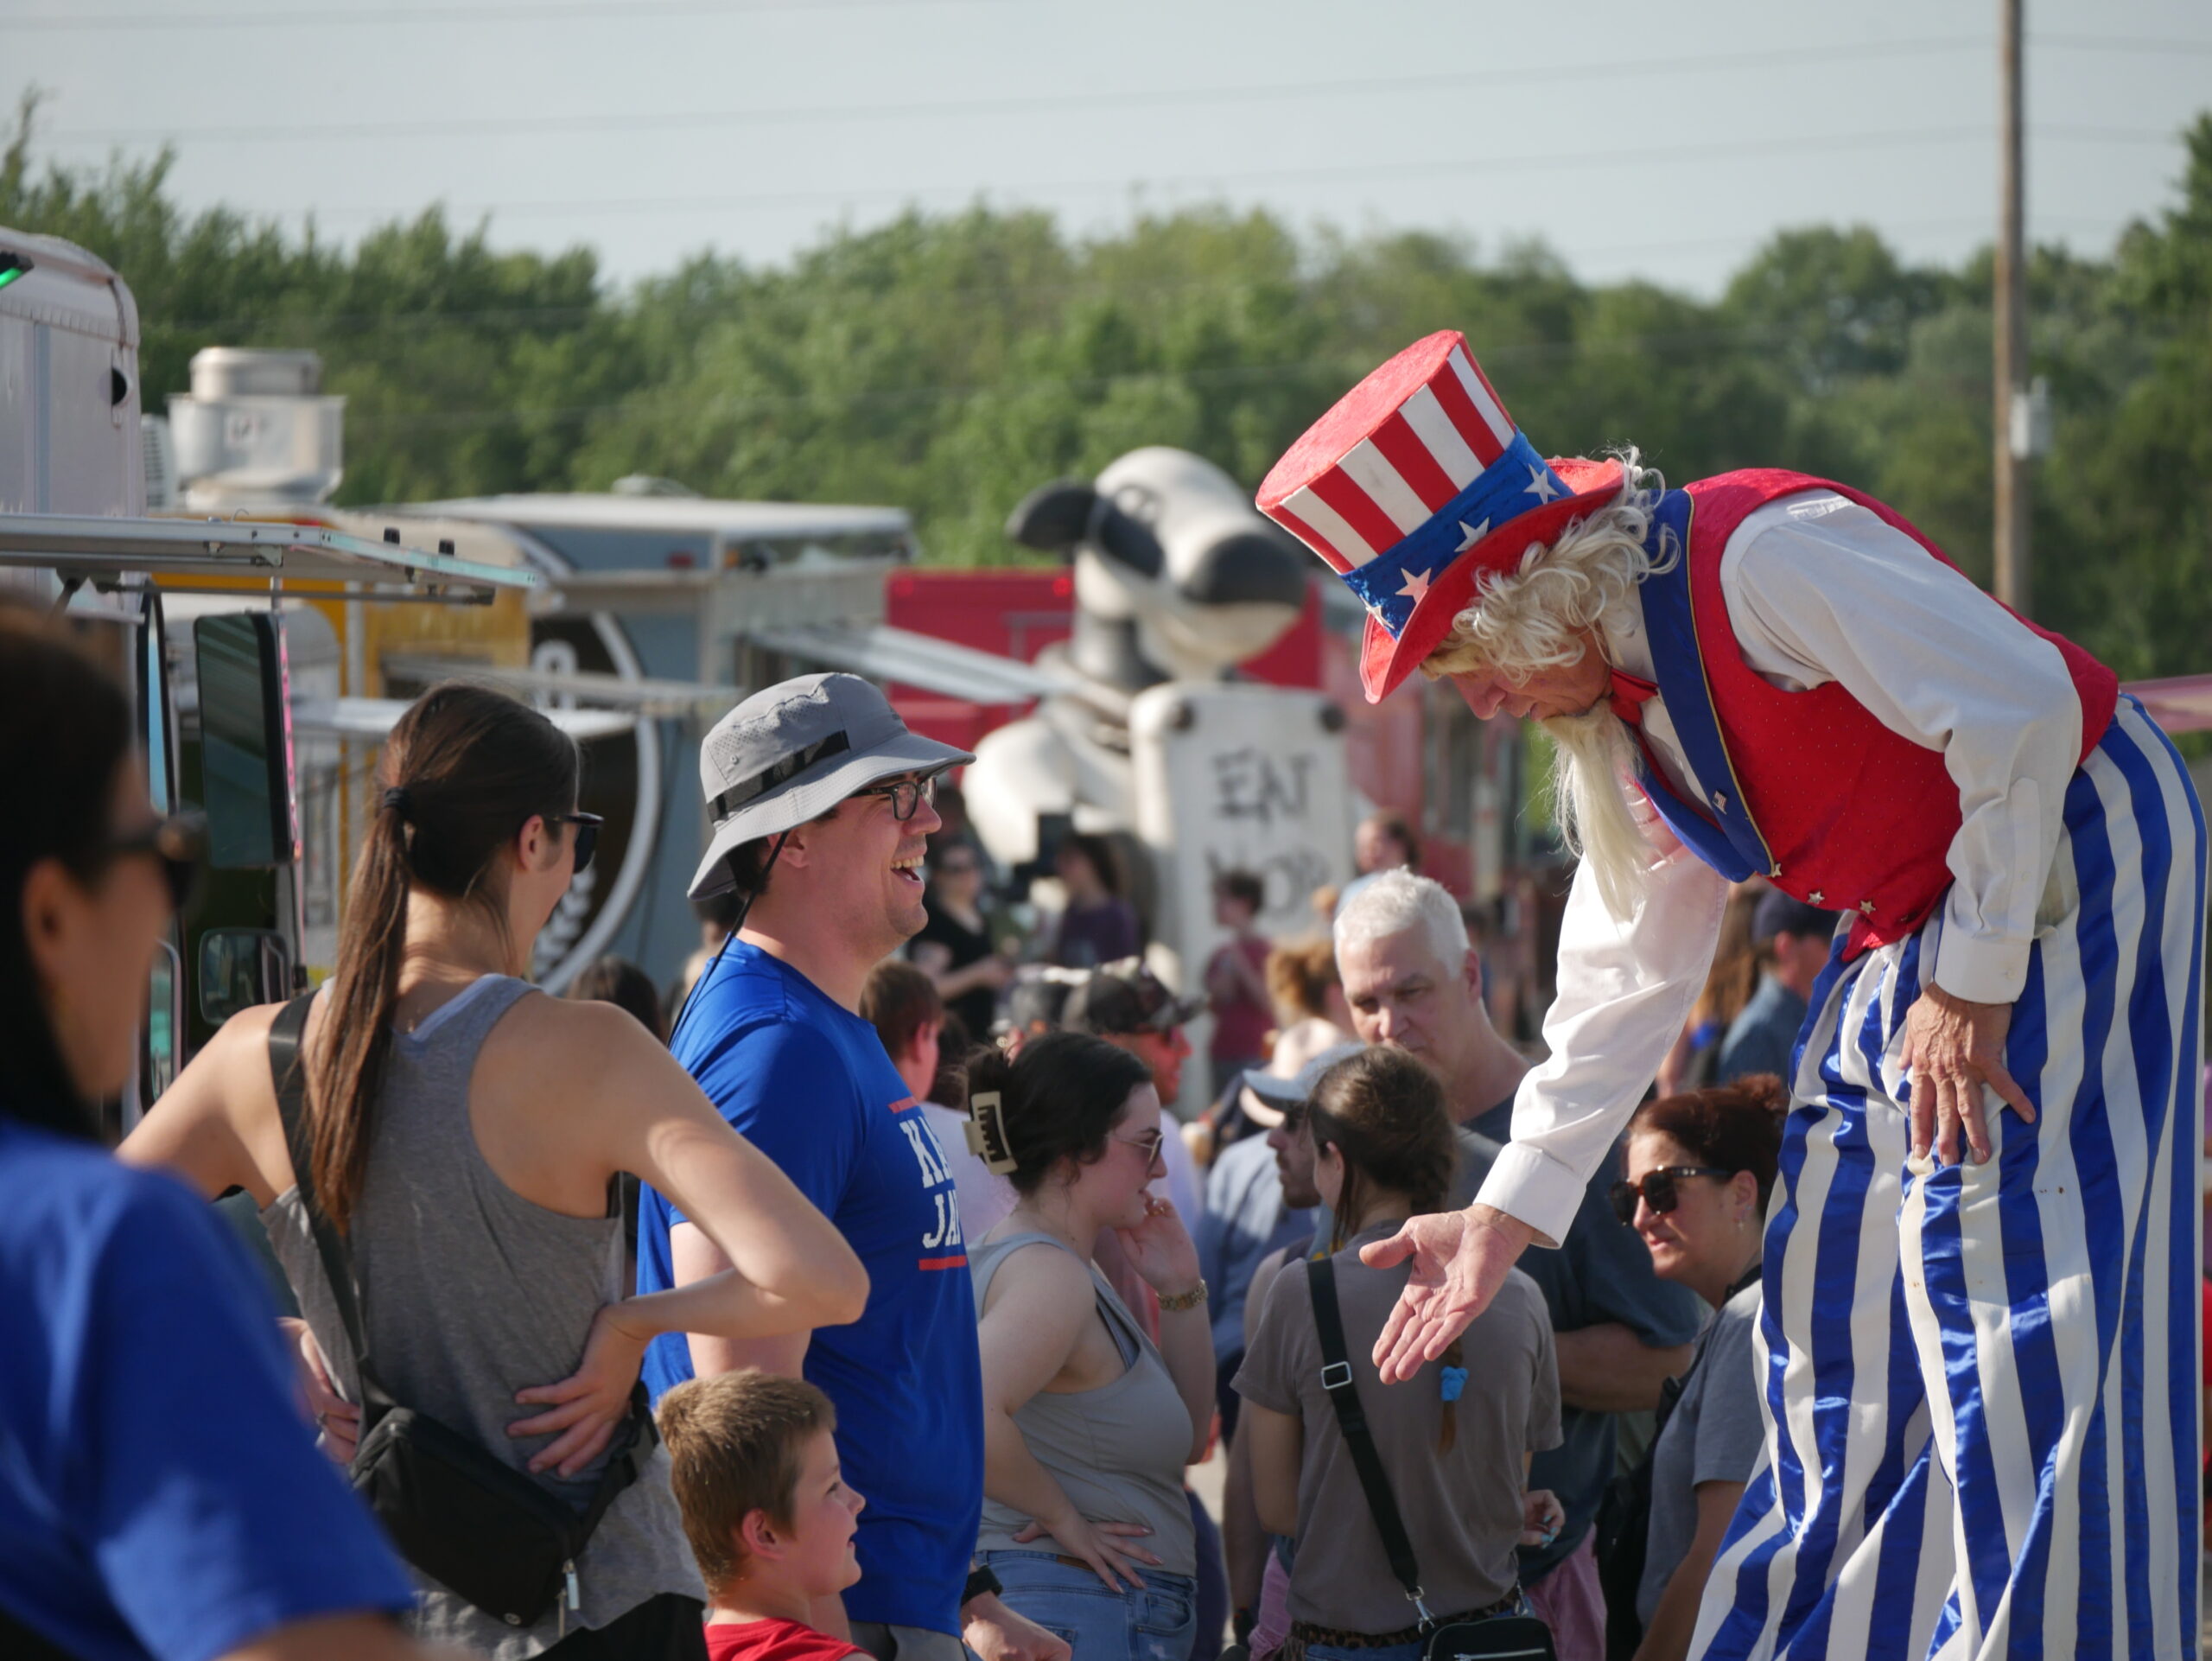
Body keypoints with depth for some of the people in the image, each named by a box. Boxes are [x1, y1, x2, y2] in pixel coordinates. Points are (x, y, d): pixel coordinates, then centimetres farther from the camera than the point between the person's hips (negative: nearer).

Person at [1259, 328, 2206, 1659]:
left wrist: (1973, 981, -20)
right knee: (1839, 1305, 10)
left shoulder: (1755, 558, -23)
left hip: (2068, 856, -10)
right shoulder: (1618, 719, 7)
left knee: (2011, 1289, -15)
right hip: (1912, 928, 10)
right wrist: (1508, 1214, 10)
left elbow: (2020, 709, -26)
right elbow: (1628, 980, 13)